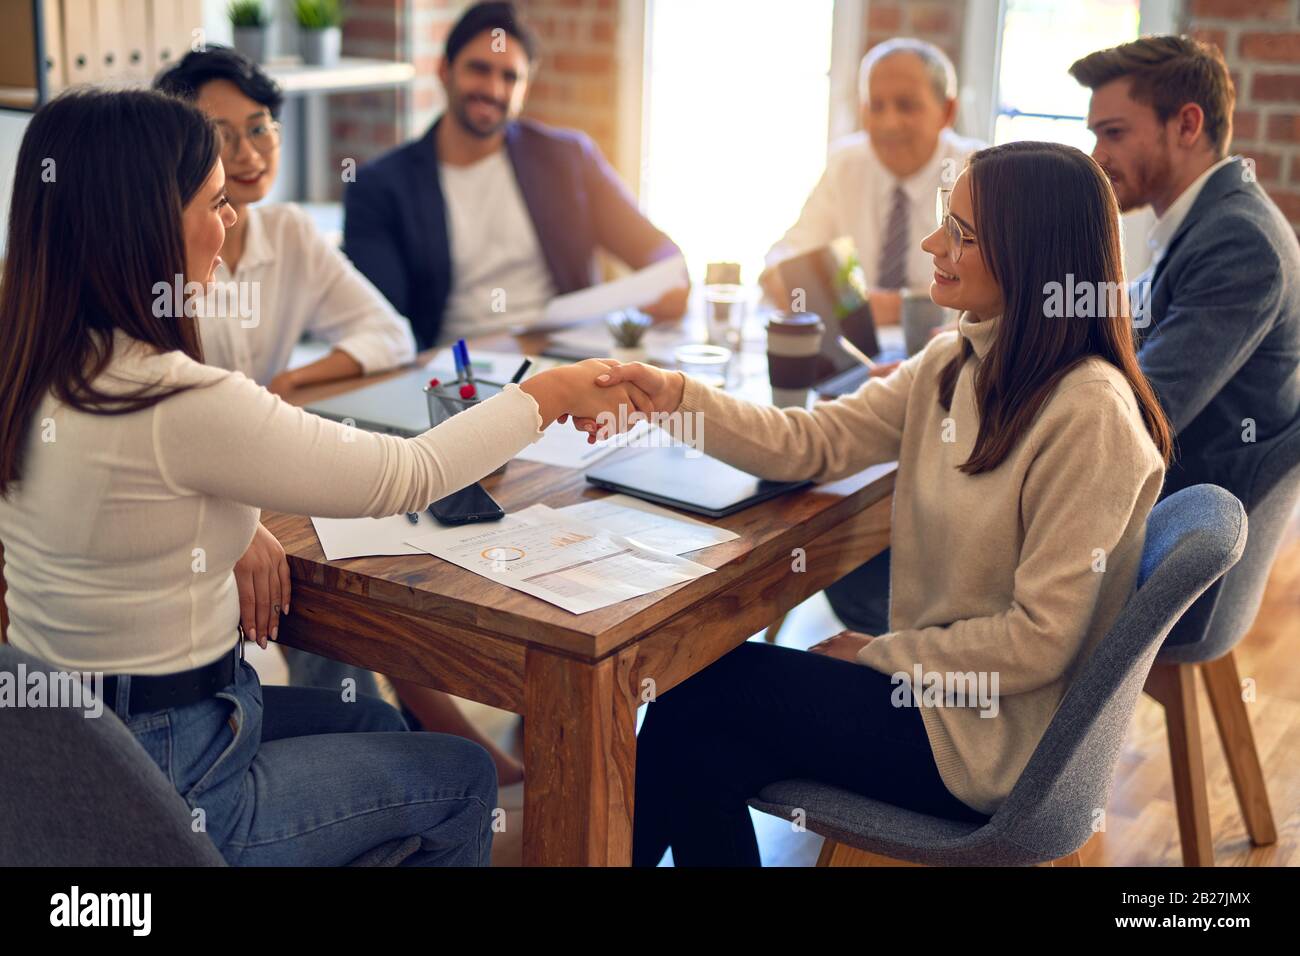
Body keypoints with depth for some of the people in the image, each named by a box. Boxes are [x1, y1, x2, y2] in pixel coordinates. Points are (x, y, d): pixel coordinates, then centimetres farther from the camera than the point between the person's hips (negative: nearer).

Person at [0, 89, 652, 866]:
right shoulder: (184, 407, -29)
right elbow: (407, 475, -20)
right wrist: (552, 393, -6)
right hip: (166, 787, -8)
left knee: (374, 722, 28)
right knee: (465, 779, 12)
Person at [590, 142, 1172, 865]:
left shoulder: (1090, 414, -22)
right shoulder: (953, 364, 2)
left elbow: (1039, 639, -22)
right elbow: (814, 443, -1)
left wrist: (878, 655, -12)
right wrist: (675, 395, -14)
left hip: (995, 738, -6)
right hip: (937, 681, 6)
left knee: (705, 691, -7)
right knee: (704, 756, -9)